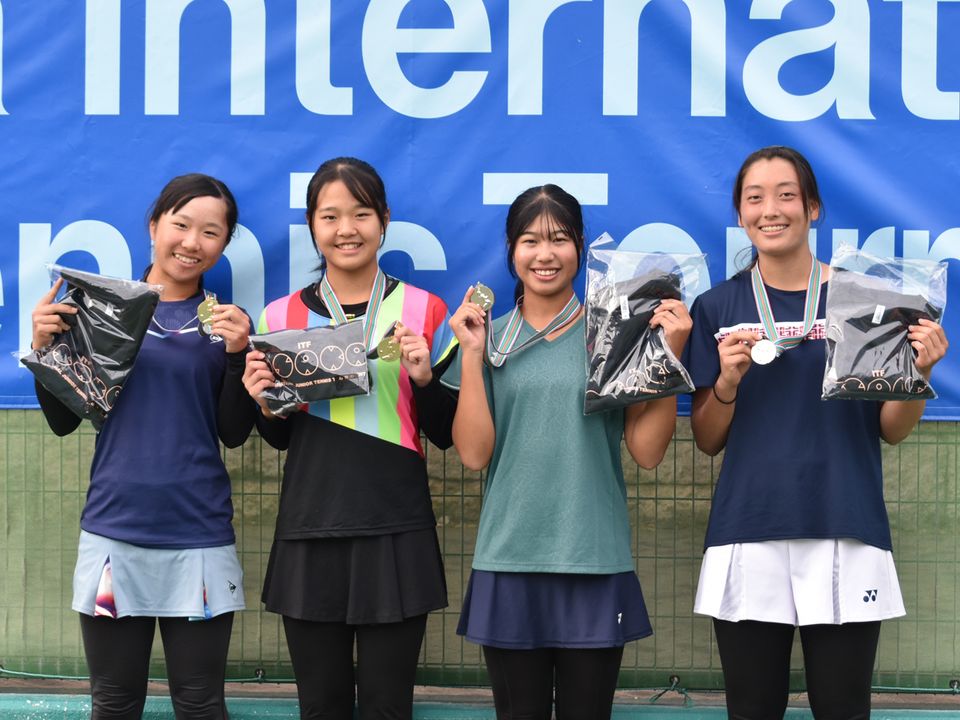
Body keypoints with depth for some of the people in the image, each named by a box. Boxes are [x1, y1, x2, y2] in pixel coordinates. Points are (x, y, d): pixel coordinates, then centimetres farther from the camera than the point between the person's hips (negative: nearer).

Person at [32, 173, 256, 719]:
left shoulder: (226, 323, 5)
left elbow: (234, 433, 0)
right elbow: (64, 421, 5)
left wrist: (237, 354, -13)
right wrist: (45, 348, -10)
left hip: (199, 535, 0)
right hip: (113, 528, 0)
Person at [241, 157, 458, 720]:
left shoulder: (425, 312, 1)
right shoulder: (281, 316, 8)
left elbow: (446, 436, 3)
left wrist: (424, 378, -14)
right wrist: (267, 403, -5)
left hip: (396, 535, -2)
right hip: (309, 533, 2)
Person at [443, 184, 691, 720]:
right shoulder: (490, 339, 6)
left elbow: (648, 450, -3)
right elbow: (474, 453, -3)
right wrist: (471, 355, -8)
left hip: (596, 562, -1)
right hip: (508, 561, 1)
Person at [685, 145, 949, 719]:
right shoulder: (718, 307, 6)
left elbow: (892, 430, 7)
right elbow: (707, 441, 7)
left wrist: (919, 373, -12)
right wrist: (728, 380, -11)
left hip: (846, 534, -1)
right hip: (747, 537, 1)